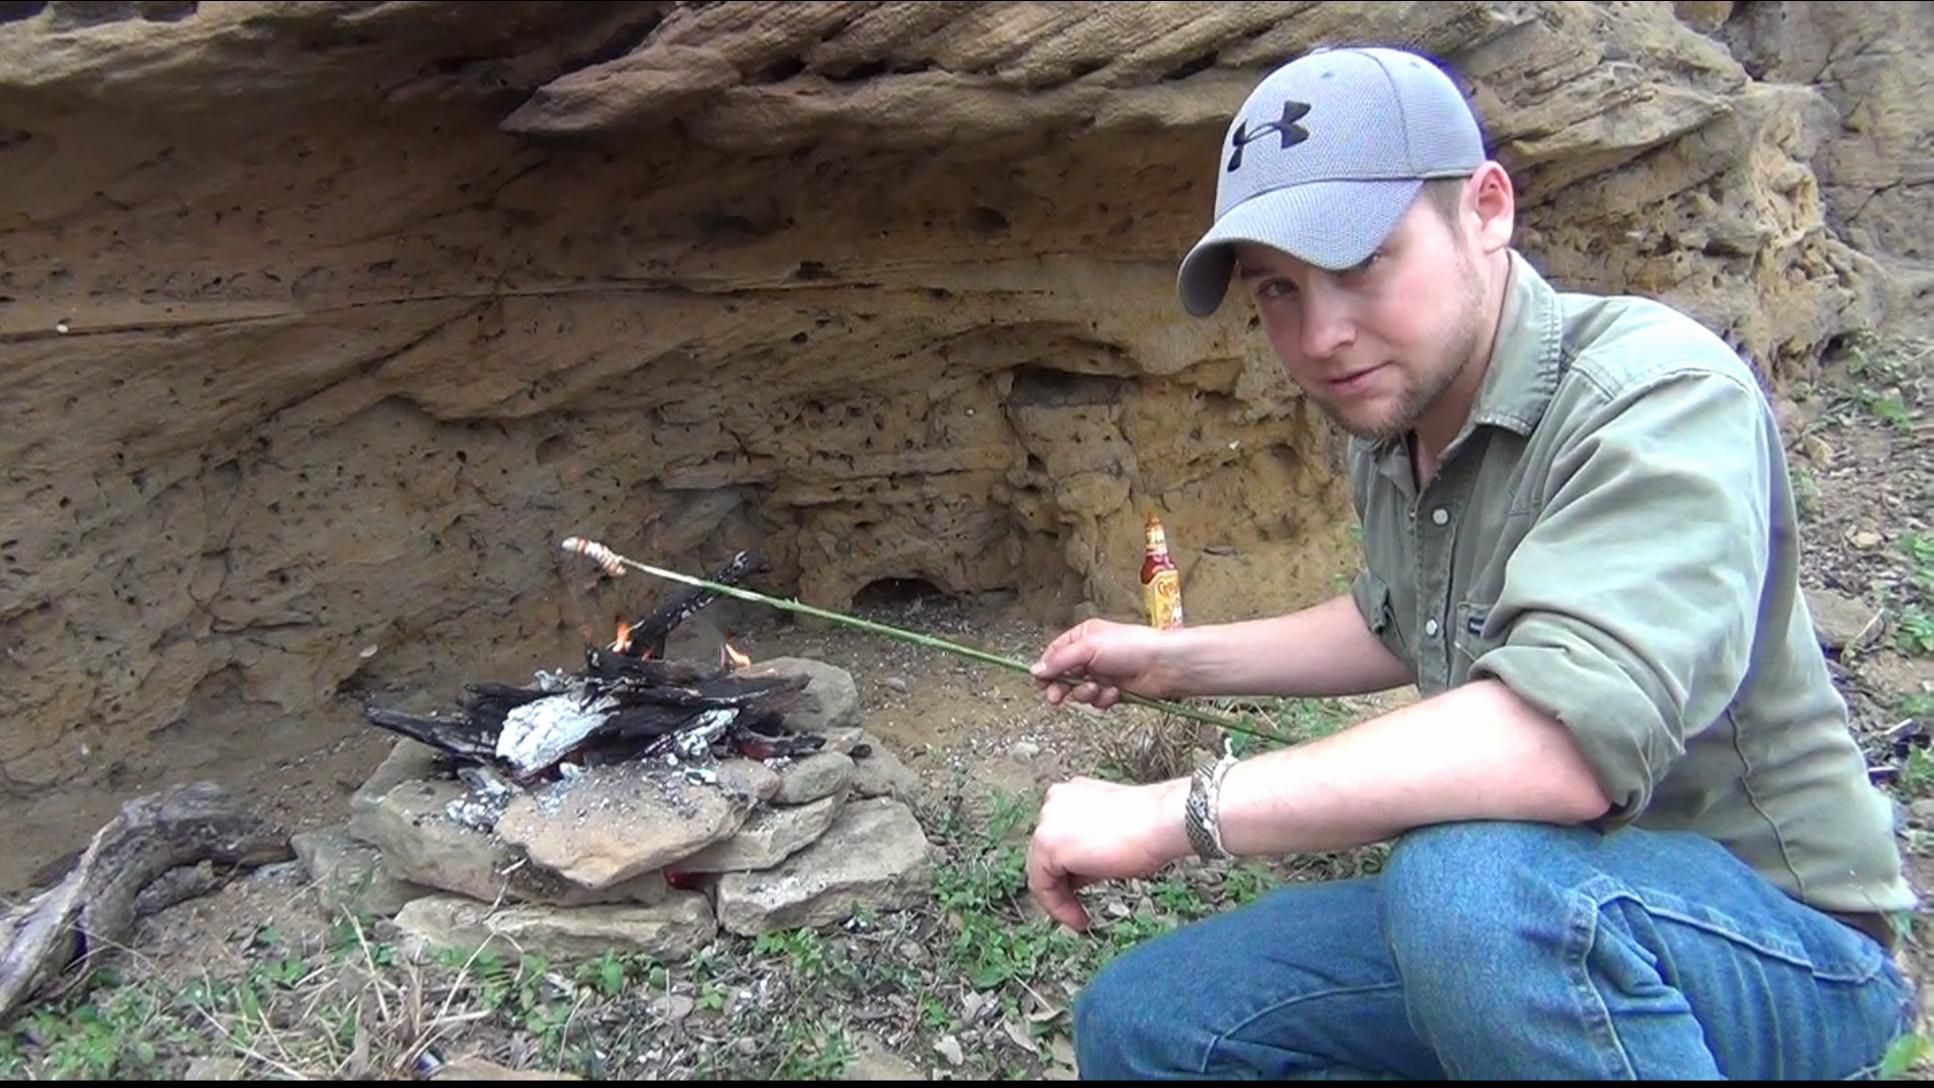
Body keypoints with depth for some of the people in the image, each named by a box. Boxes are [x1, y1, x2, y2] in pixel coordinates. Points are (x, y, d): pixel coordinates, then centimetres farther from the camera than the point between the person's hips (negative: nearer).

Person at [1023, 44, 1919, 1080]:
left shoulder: (1658, 400, -24)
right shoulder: (1391, 423, 2)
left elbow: (1569, 735, -41)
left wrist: (1174, 814, -36)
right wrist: (1176, 659, 18)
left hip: (1779, 937, -8)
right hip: (1524, 919, 8)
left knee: (1473, 877, -40)